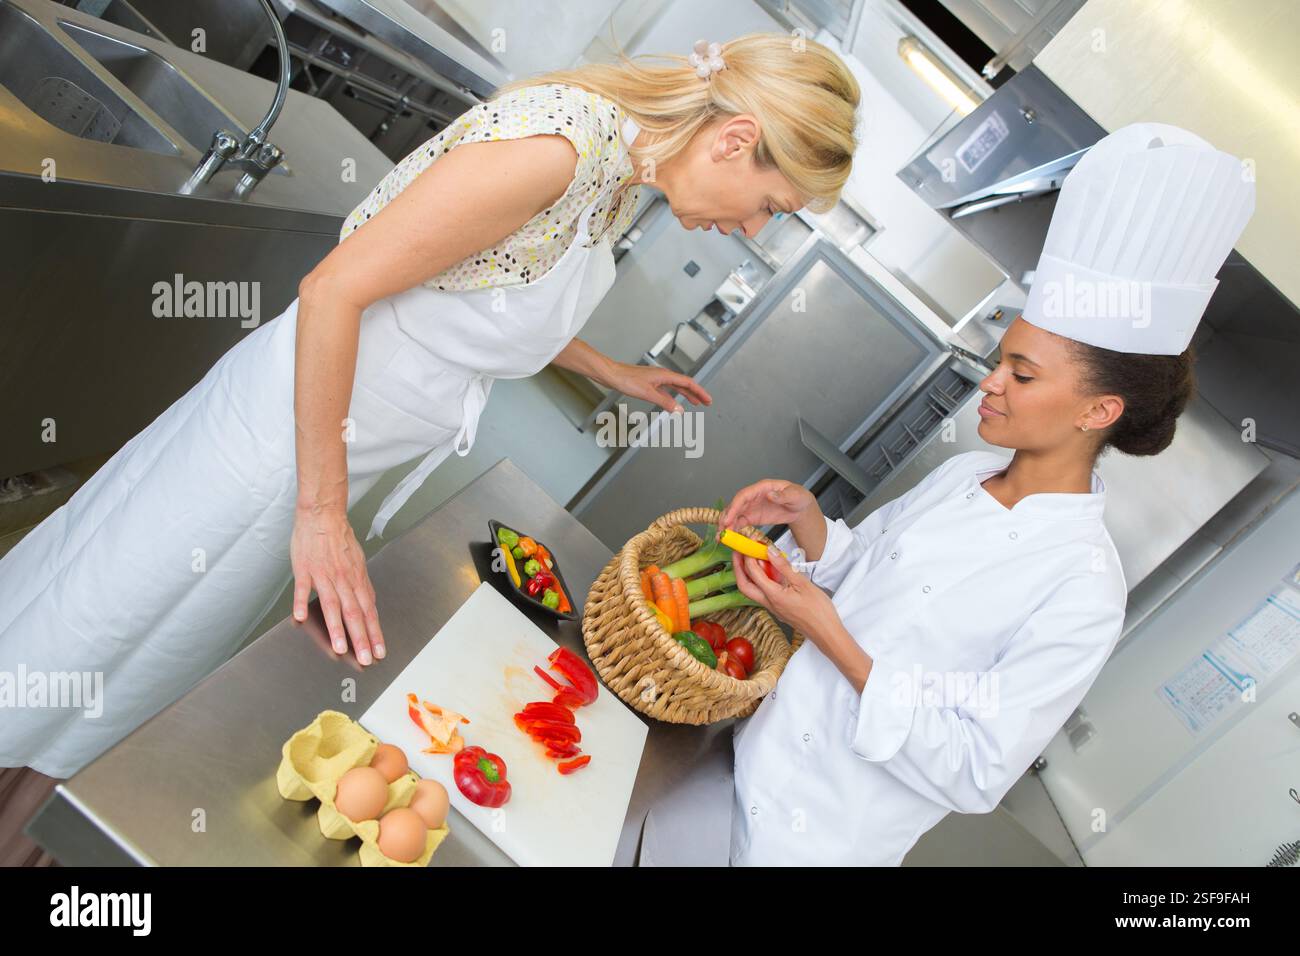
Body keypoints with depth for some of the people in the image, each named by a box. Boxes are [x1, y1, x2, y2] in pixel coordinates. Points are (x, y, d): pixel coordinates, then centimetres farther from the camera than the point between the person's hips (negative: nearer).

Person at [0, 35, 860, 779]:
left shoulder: (621, 180, 2)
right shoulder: (558, 141, -28)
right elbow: (334, 290, -27)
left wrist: (609, 371, 18)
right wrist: (321, 511, -22)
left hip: (346, 438, 8)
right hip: (290, 427, -8)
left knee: (174, 654, 23)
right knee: (102, 625, 11)